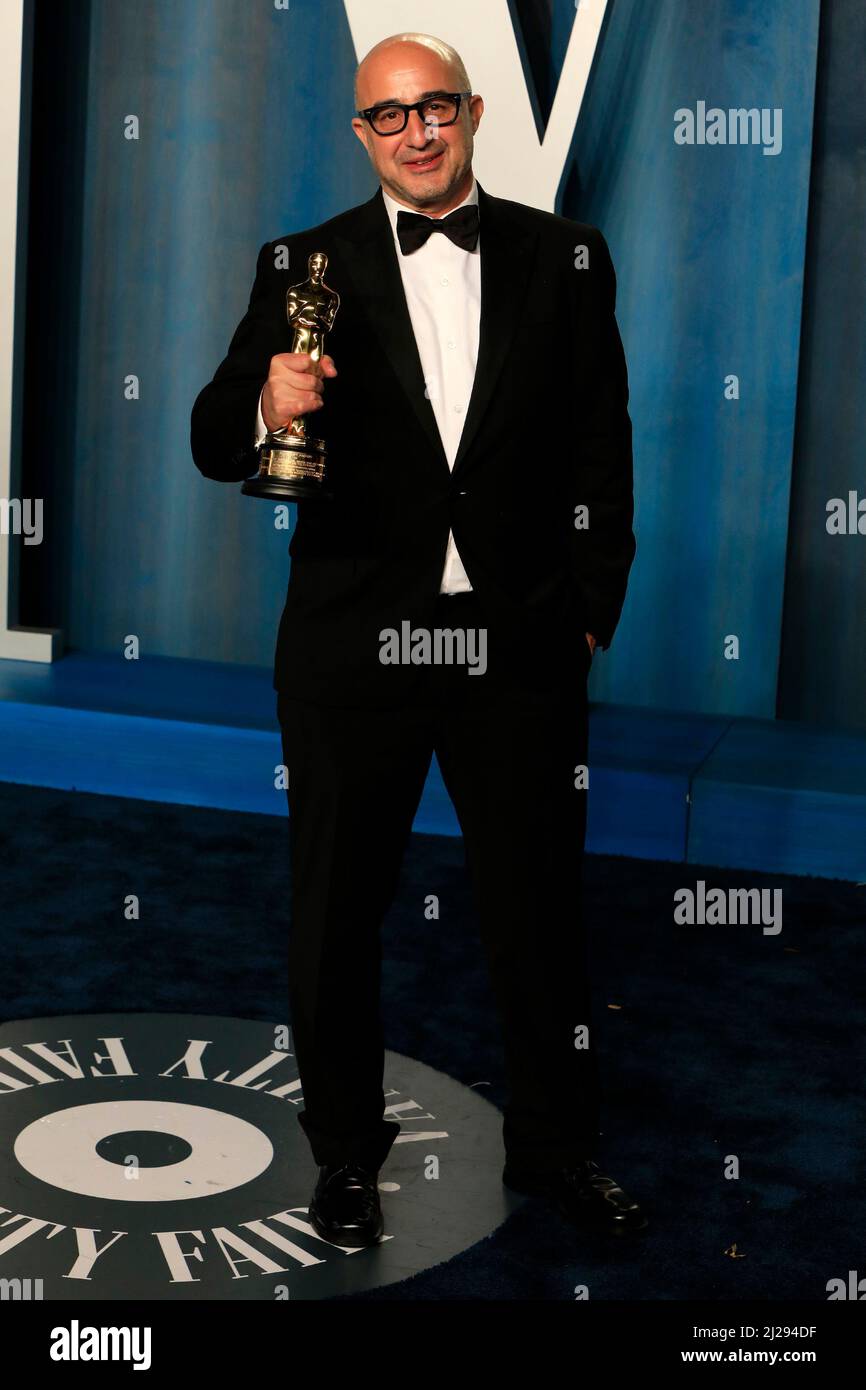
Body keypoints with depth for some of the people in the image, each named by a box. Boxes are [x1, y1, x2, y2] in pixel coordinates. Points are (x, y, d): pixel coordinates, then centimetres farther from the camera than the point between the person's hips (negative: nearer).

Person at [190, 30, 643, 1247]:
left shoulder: (564, 258, 4)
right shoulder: (306, 268, 2)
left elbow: (600, 448, 6)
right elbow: (216, 446, -1)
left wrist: (591, 611, 0)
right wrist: (264, 405, -23)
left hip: (520, 644, 0)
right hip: (352, 645, 0)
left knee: (540, 906, 11)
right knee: (337, 913, 12)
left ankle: (557, 1146, 31)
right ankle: (346, 1151, 31)